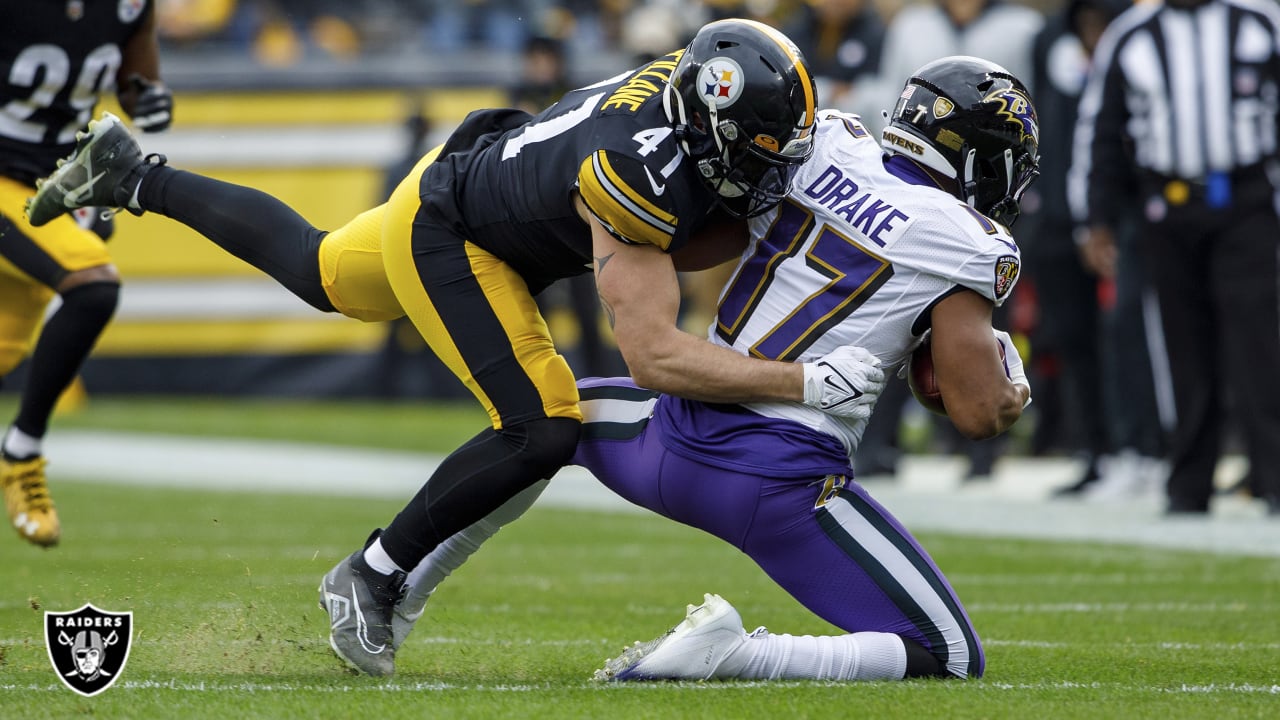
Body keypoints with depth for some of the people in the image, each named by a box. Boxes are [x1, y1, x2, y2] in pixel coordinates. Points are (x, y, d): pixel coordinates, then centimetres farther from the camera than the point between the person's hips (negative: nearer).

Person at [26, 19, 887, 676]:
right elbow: (654, 353, -40)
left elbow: (673, 240, 2)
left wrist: (751, 225, -16)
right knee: (542, 431, -19)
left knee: (317, 273, 33)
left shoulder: (706, 83, -18)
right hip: (446, 239, -9)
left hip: (469, 179, 9)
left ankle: (131, 174, 46)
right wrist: (802, 383, -44)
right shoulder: (638, 174, -40)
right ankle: (371, 577, -3)